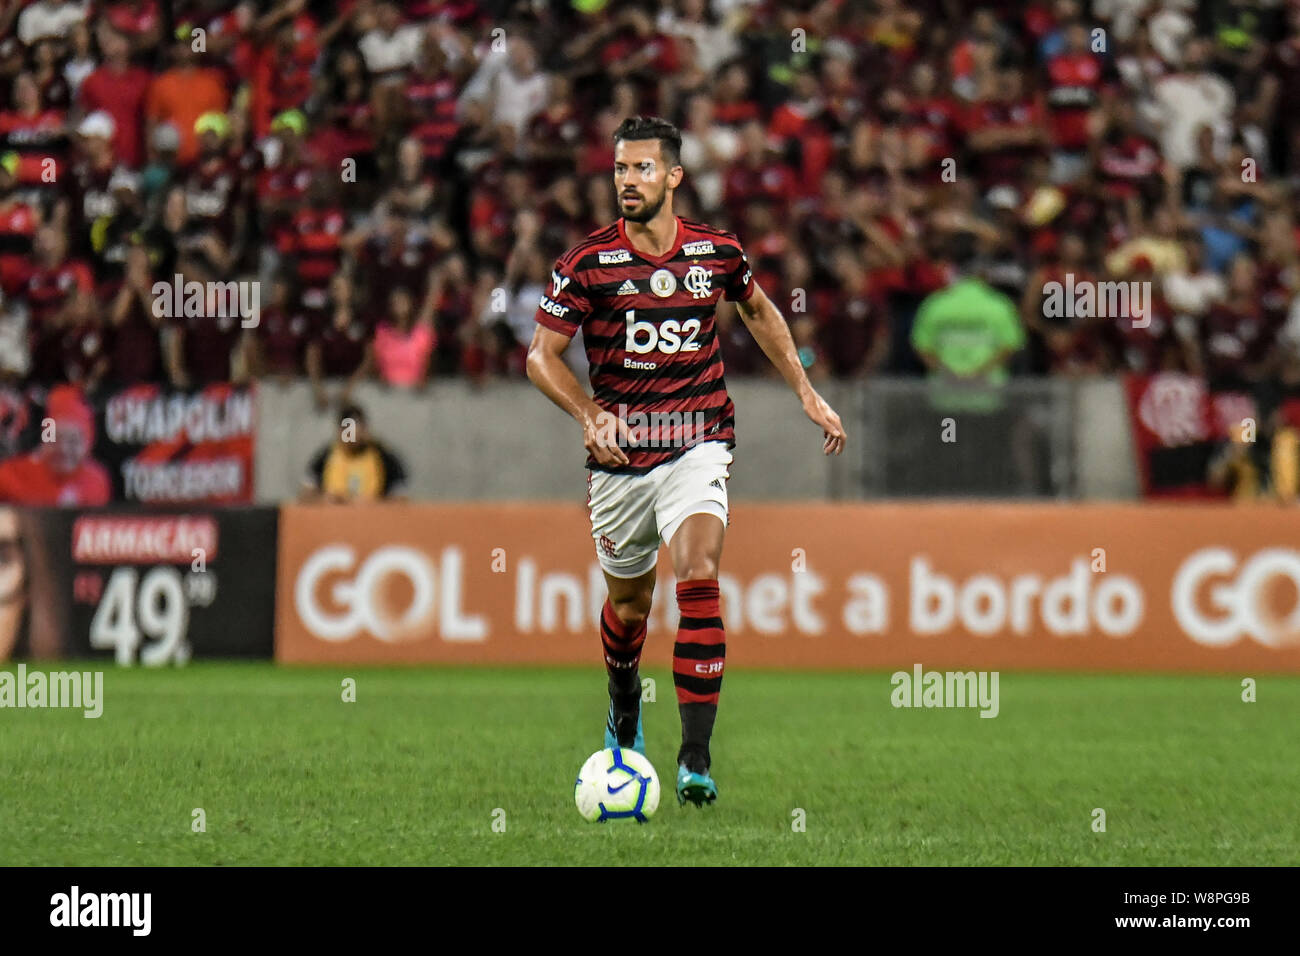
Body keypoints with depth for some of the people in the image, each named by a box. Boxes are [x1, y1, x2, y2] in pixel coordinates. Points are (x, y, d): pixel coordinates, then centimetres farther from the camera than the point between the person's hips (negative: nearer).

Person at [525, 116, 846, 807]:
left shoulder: (716, 252, 0)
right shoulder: (589, 263, -7)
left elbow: (759, 311, 21)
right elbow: (541, 354, -2)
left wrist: (807, 394, 20)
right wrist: (589, 415, -18)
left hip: (696, 445, 0)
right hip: (620, 455, 1)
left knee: (698, 579, -20)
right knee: (629, 597, 13)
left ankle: (695, 756, -21)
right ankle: (623, 704, 47)